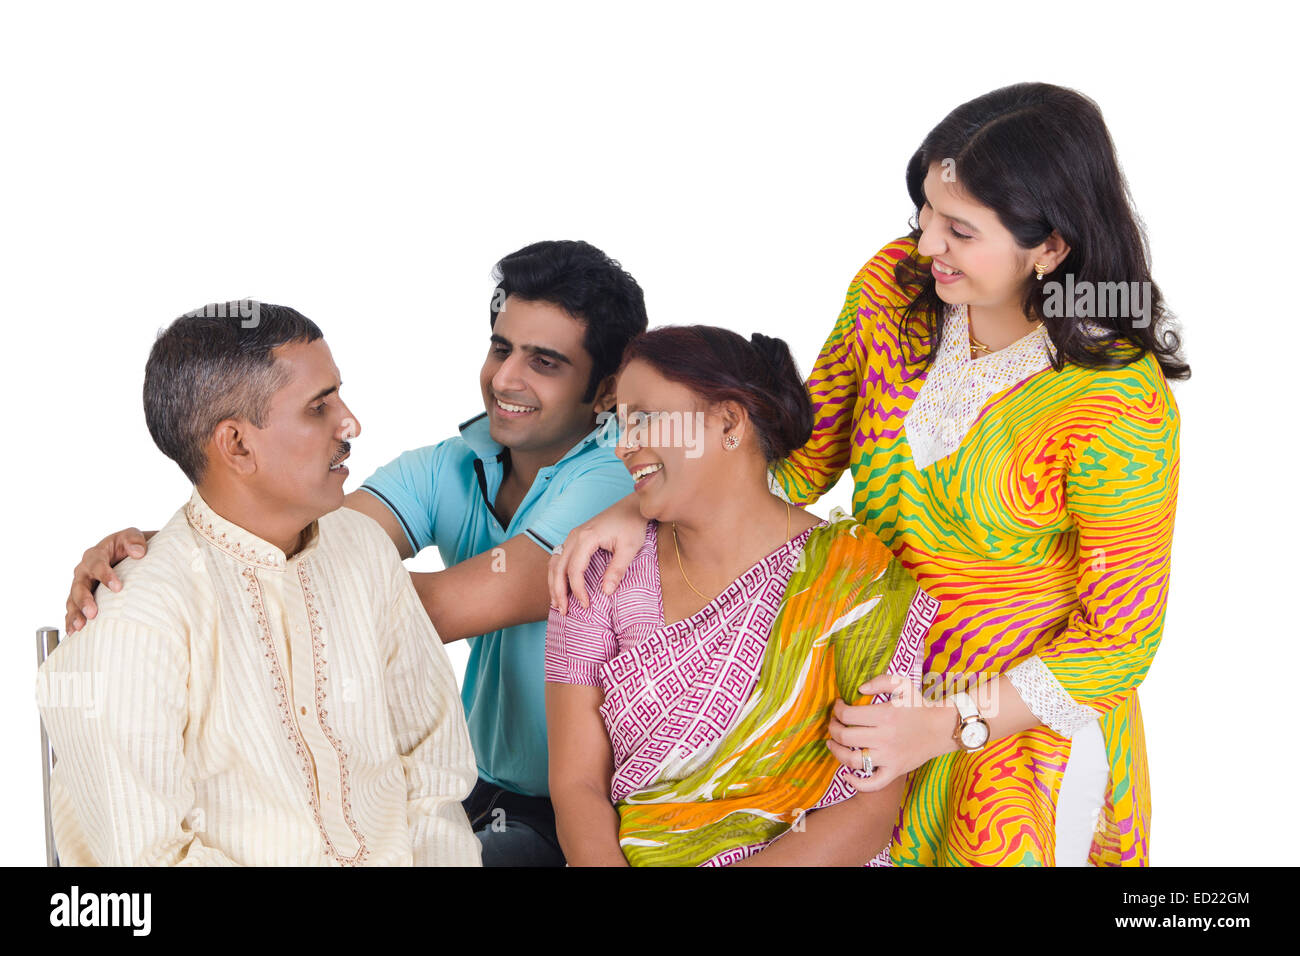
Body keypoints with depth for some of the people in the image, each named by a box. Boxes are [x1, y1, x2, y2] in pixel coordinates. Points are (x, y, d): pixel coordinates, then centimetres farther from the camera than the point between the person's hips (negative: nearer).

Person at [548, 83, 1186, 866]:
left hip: (1025, 715, -5)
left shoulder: (1121, 407, -26)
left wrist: (945, 726, -23)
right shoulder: (894, 285, -11)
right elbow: (804, 453, 1)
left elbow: (1119, 640, -18)